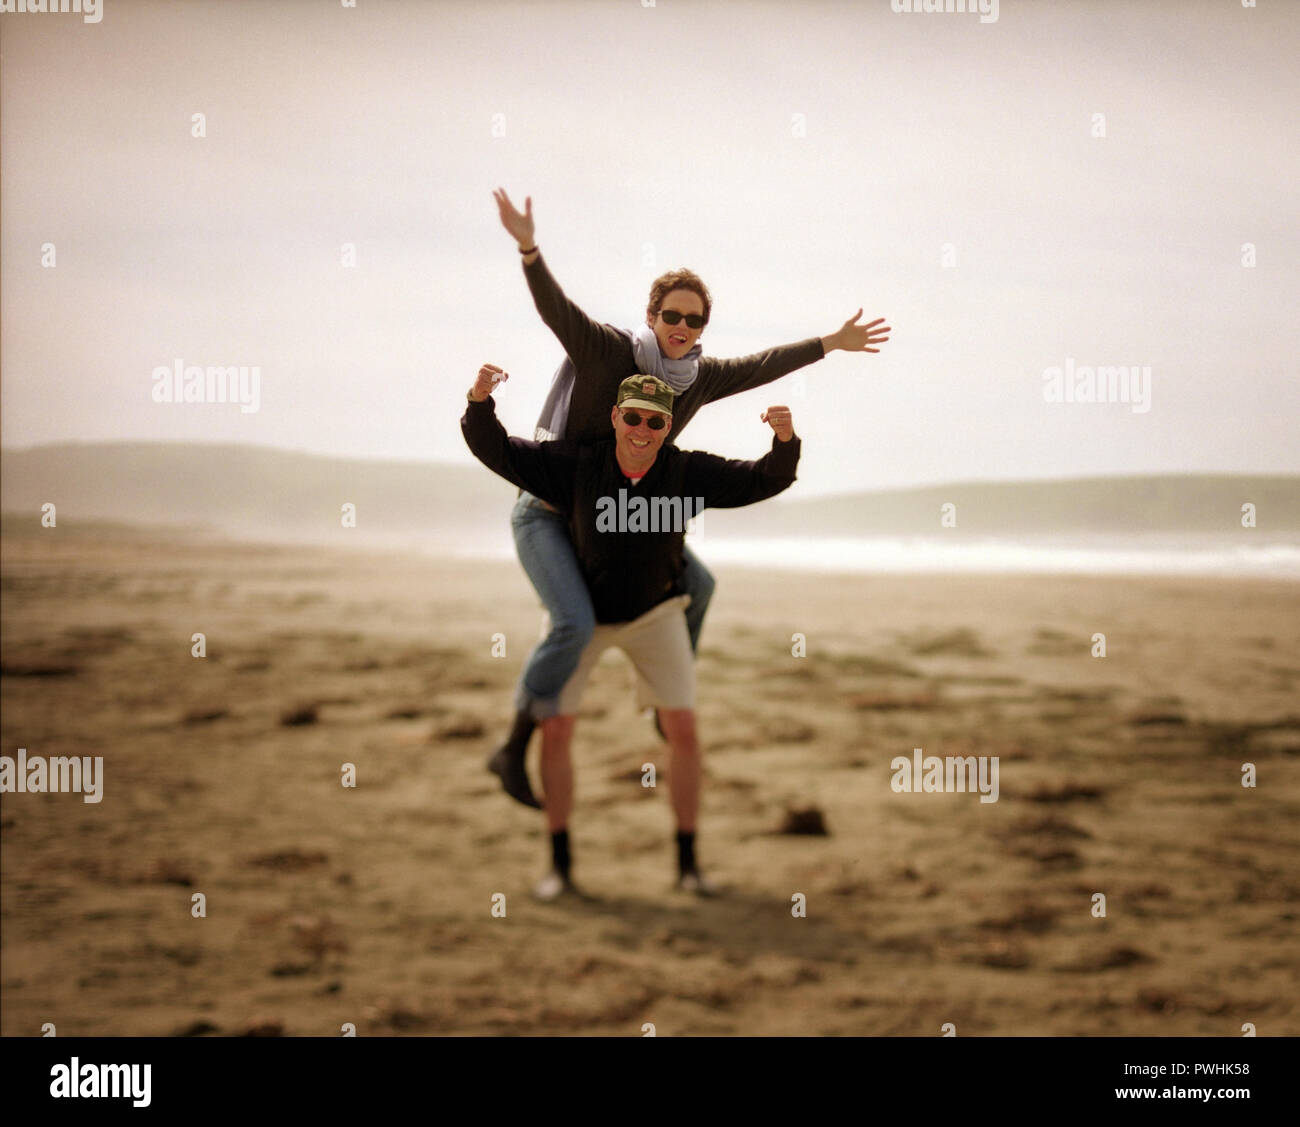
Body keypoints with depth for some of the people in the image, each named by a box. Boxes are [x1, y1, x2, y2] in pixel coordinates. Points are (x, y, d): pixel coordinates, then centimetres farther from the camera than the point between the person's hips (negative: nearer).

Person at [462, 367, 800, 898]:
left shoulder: (688, 472, -22)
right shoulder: (575, 464, -25)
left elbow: (764, 480, -21)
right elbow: (494, 450, -24)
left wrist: (785, 440, -42)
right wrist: (481, 400, -43)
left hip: (654, 611, 1)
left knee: (683, 730, -7)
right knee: (555, 730, -9)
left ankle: (687, 862, 7)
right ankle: (560, 864, 5)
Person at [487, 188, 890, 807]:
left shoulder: (697, 377, -3)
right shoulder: (605, 348, -22)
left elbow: (760, 365, 11)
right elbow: (554, 307, -37)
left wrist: (831, 343, 16)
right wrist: (528, 246, -54)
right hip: (544, 514, -8)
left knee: (696, 585, 18)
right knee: (576, 624, -28)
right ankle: (514, 749, -15)